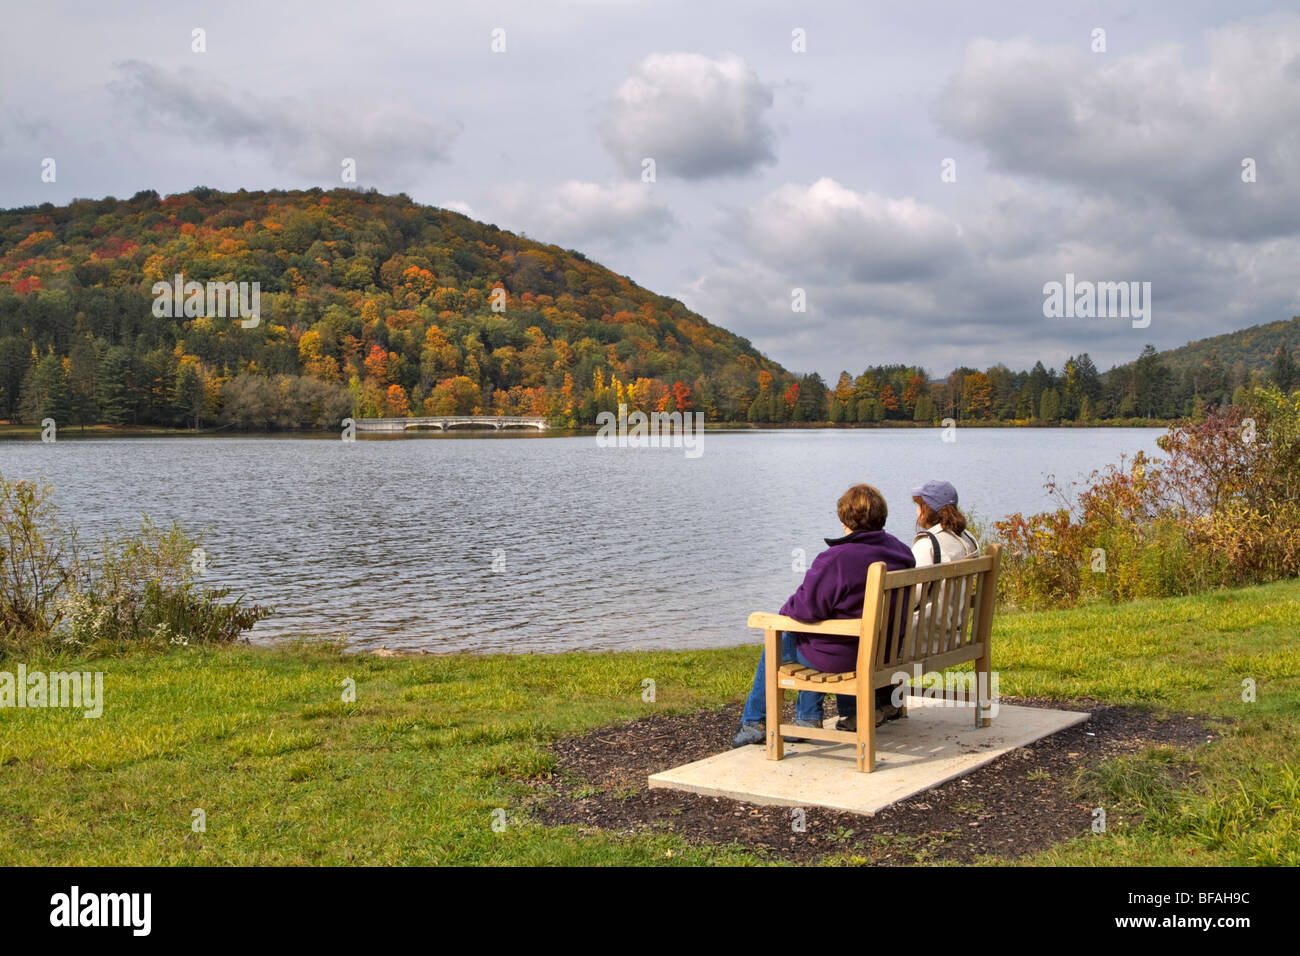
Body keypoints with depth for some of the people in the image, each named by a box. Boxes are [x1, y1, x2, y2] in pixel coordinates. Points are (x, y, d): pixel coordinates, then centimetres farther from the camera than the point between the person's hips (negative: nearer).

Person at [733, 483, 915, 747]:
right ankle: (808, 719, 35)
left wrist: (786, 609, 1)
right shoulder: (901, 552, -2)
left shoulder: (835, 560, -27)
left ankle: (754, 722, 33)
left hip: (841, 655, -7)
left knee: (775, 647, 21)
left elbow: (807, 608, -23)